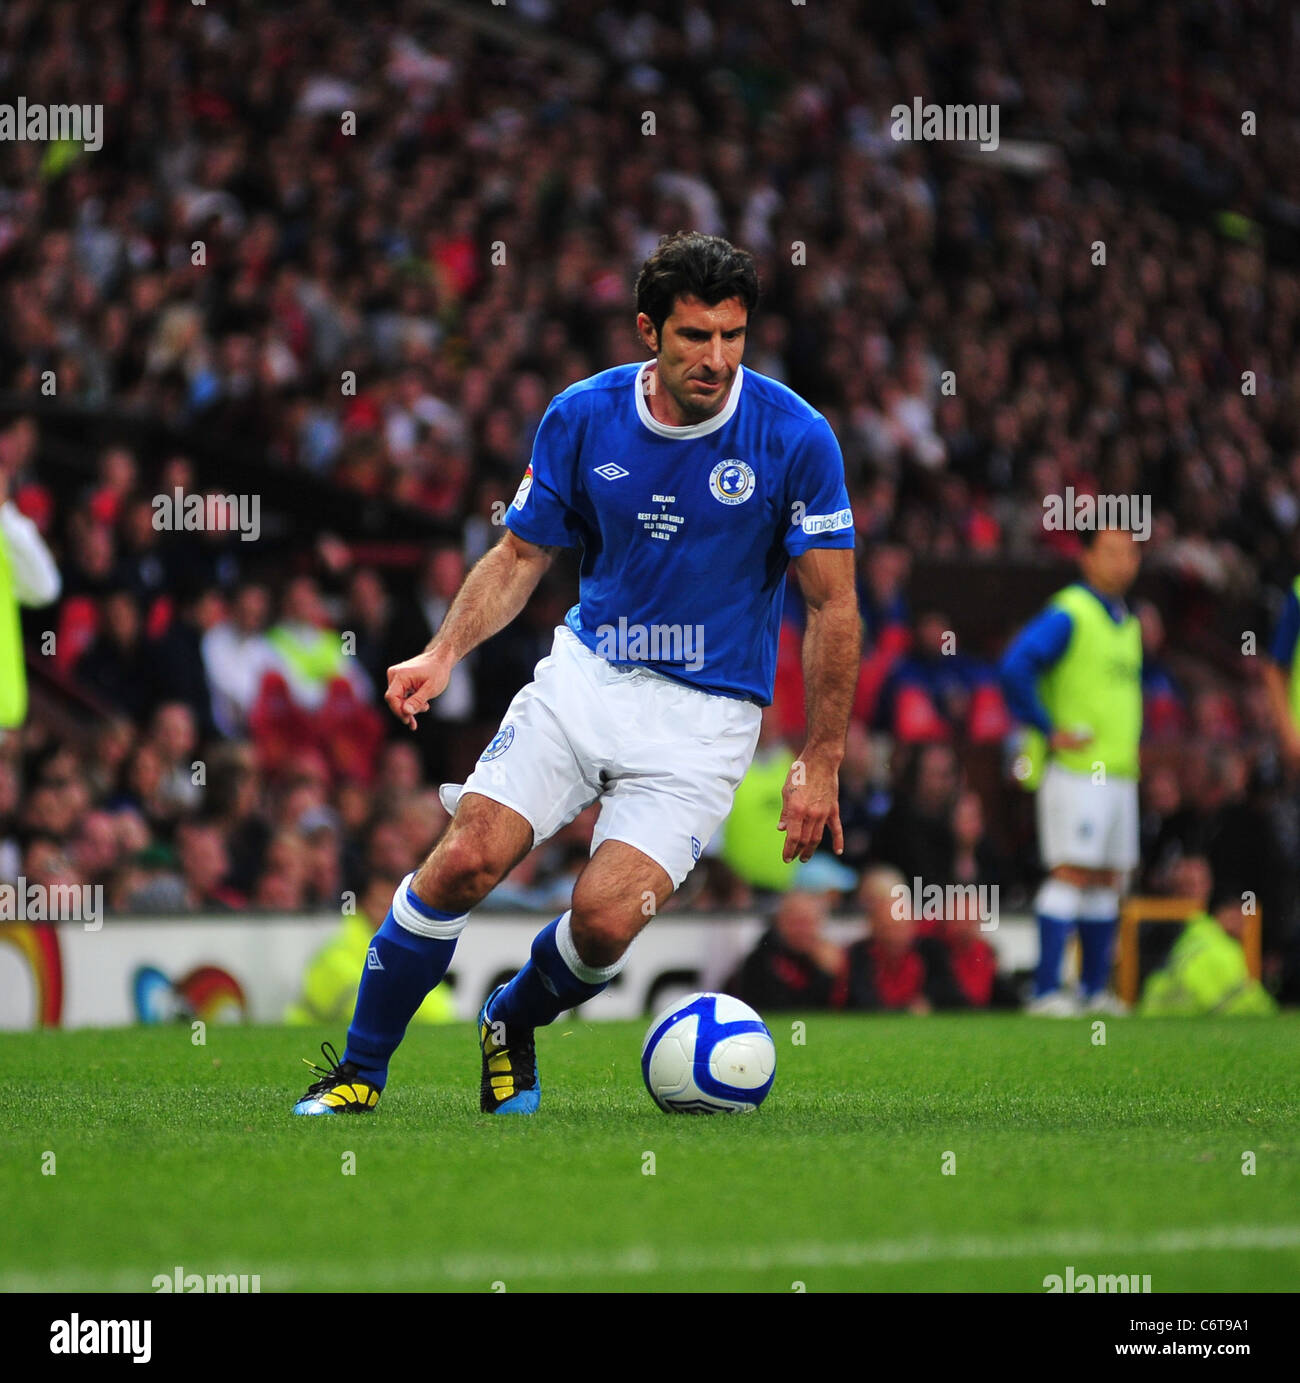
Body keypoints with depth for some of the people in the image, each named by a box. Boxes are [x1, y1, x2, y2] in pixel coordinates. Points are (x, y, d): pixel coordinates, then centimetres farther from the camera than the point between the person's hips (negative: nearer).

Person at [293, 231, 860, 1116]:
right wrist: (445, 654, -7)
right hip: (586, 674, 2)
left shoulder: (796, 437, -12)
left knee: (605, 917, -18)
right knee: (465, 859, -15)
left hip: (707, 713, -2)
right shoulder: (583, 417, -4)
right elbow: (523, 553, 9)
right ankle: (358, 1073, 4)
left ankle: (513, 1025, 17)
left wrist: (821, 764, -8)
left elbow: (833, 603, -7)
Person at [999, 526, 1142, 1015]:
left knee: (1107, 879, 9)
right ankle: (1046, 989, -12)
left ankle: (1095, 989, 14)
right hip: (1076, 771, -8)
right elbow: (1014, 667, -20)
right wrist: (1050, 731, -17)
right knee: (1071, 872, -11)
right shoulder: (1068, 615, -9)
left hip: (1121, 772, 8)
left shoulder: (1128, 623, 18)